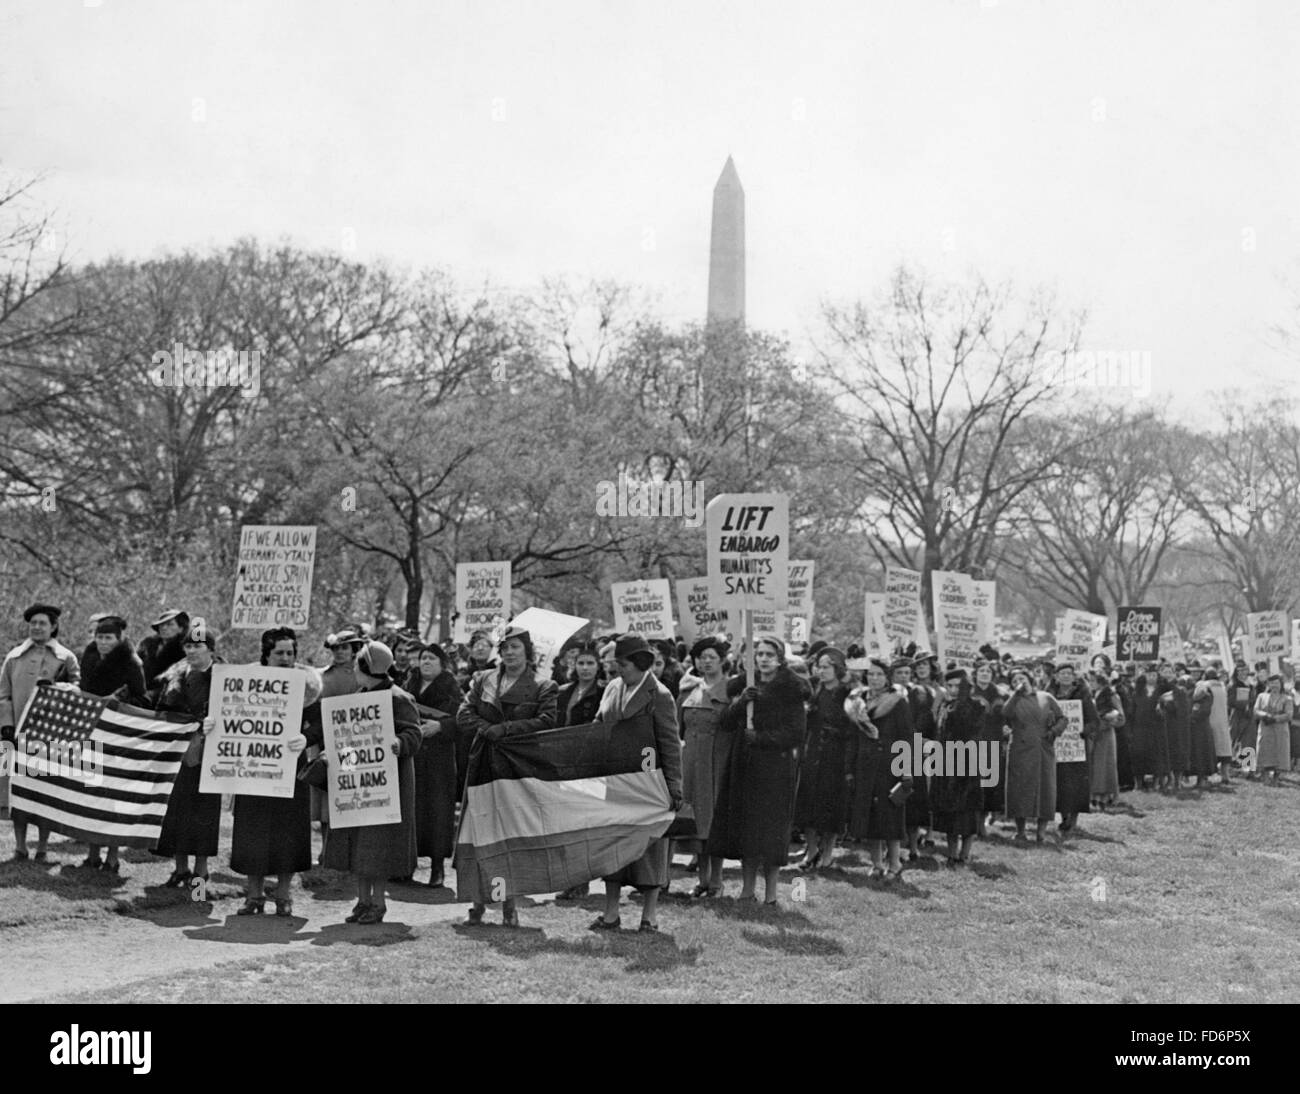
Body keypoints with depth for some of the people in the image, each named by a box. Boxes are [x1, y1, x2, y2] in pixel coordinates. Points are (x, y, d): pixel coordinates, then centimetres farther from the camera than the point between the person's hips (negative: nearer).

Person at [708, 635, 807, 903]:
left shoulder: (791, 690, -3)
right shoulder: (745, 686, 11)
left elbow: (797, 734, -8)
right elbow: (726, 724, 4)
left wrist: (760, 738, -13)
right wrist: (740, 702, -13)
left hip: (776, 767, -4)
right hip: (744, 766, 4)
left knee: (771, 832, -4)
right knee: (746, 829, 5)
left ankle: (770, 894, 5)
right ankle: (747, 890, 13)